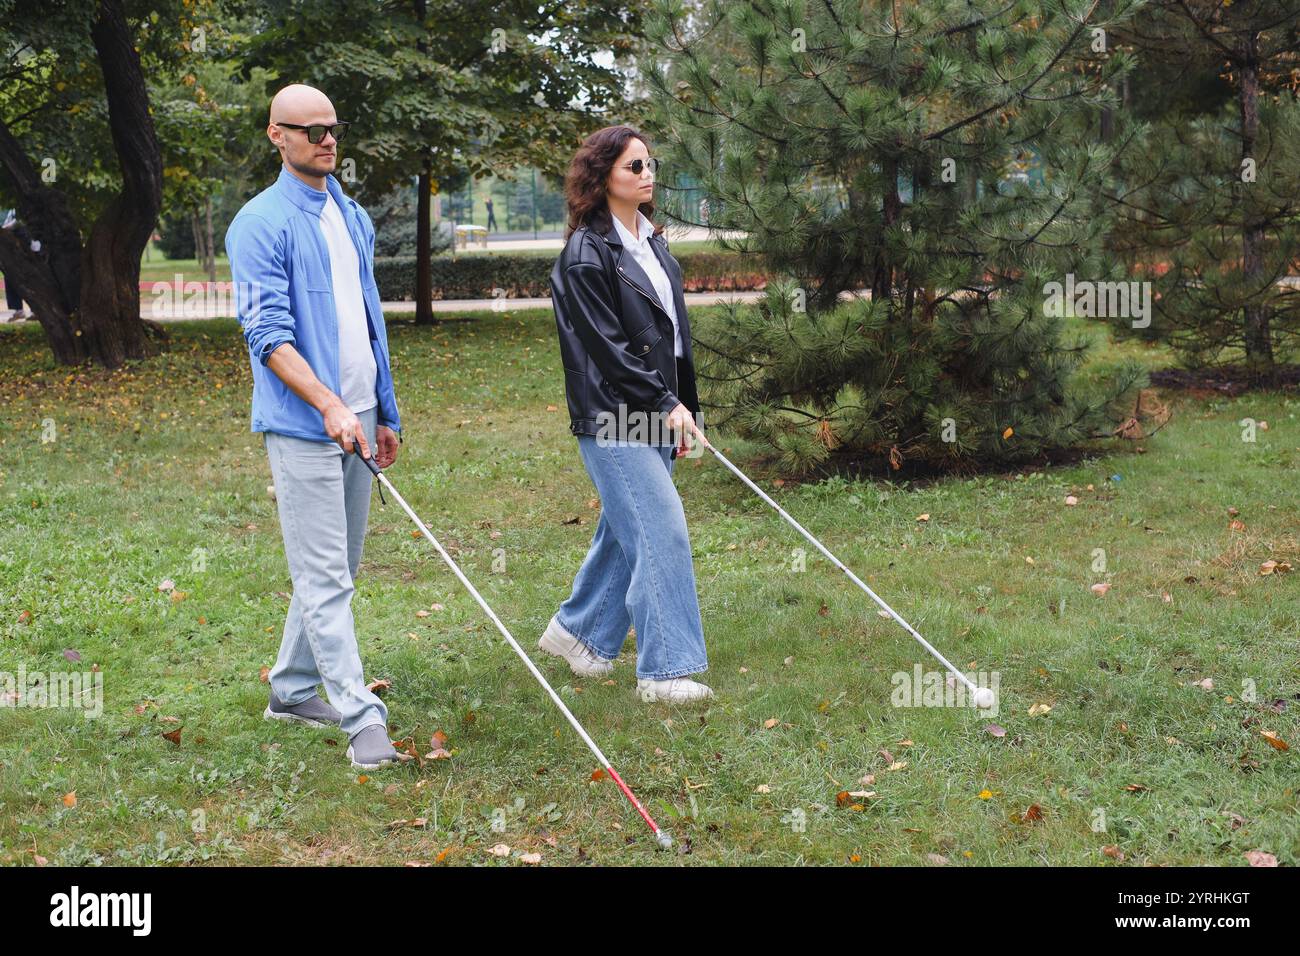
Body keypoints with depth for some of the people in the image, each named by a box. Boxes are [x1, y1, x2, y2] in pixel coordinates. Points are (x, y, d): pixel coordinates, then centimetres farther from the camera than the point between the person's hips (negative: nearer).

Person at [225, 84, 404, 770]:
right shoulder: (261, 223, -9)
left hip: (357, 419, 8)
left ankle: (292, 688, 28)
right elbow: (268, 333, -16)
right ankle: (360, 717, -5)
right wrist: (330, 406, -26)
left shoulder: (354, 218, 15)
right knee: (325, 576, -6)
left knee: (337, 567, 14)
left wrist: (385, 413, 20)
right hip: (303, 426, -8)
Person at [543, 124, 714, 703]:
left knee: (626, 529, 14)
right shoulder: (586, 253, -12)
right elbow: (608, 346, -15)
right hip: (613, 418, -8)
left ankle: (577, 630, 32)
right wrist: (665, 404, -14)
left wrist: (684, 405, 15)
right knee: (661, 532, -10)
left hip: (655, 416, 8)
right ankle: (665, 670, -4)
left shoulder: (651, 241, 14)